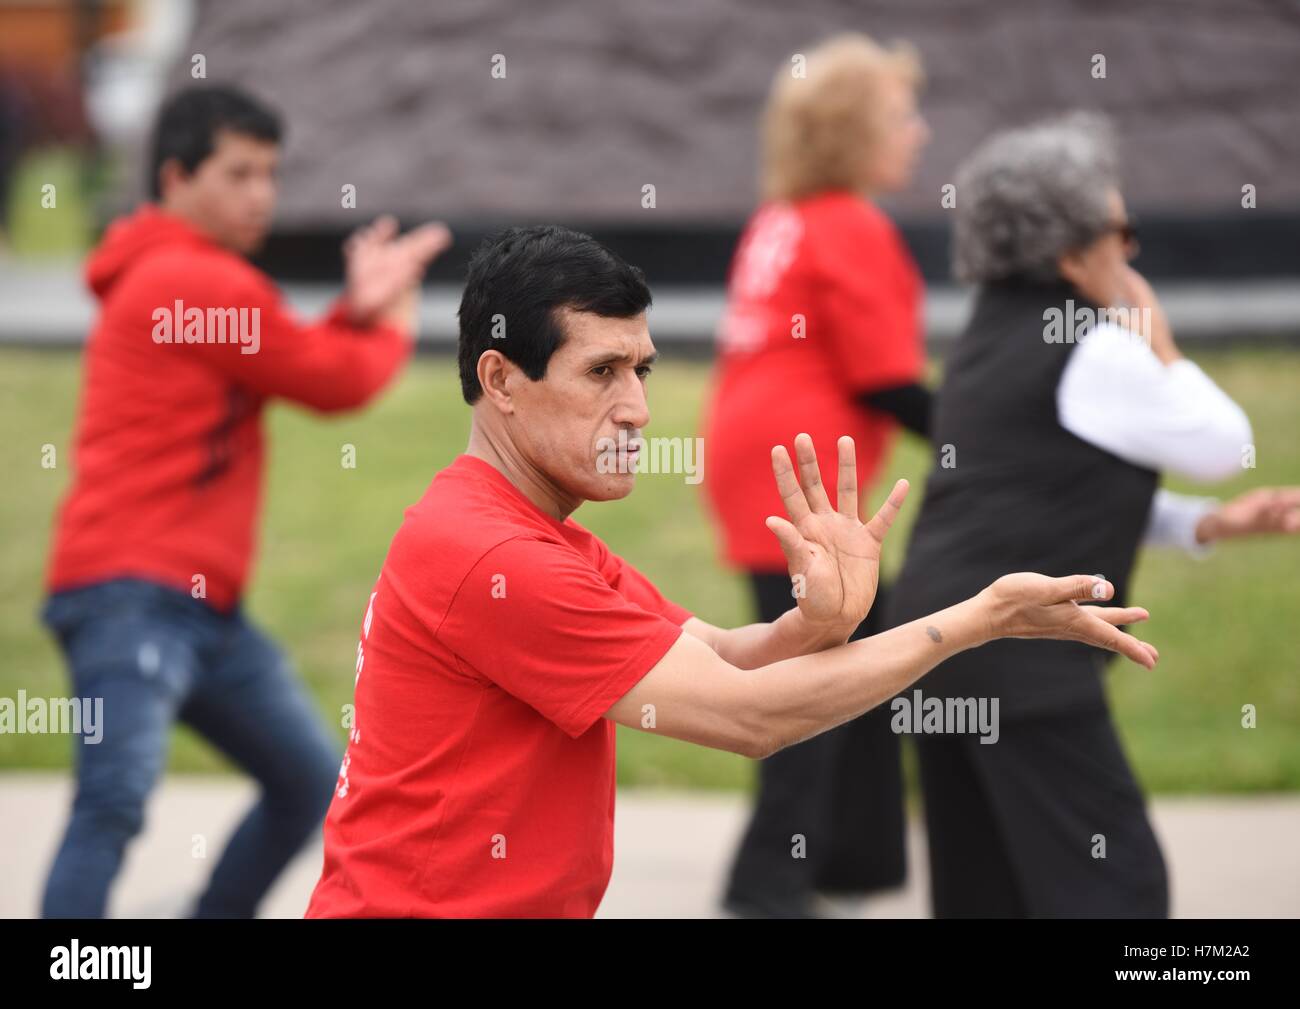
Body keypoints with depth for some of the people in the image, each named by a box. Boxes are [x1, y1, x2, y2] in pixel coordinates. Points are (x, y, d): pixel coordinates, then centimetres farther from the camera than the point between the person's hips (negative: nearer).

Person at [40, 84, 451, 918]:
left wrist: (358, 310, 2)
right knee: (118, 798, -24)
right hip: (134, 596, -11)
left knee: (312, 781, 17)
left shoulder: (183, 277, 20)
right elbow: (336, 382, -4)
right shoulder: (196, 280, -11)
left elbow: (295, 368, 18)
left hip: (203, 606, 11)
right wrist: (395, 326, 15)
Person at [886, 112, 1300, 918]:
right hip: (1019, 650, -9)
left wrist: (1210, 523, 12)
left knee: (985, 885, 13)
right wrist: (1158, 344, 6)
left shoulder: (998, 331, 16)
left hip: (939, 619, 9)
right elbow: (1225, 445, -4)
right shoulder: (1093, 352, -12)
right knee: (1116, 878, -7)